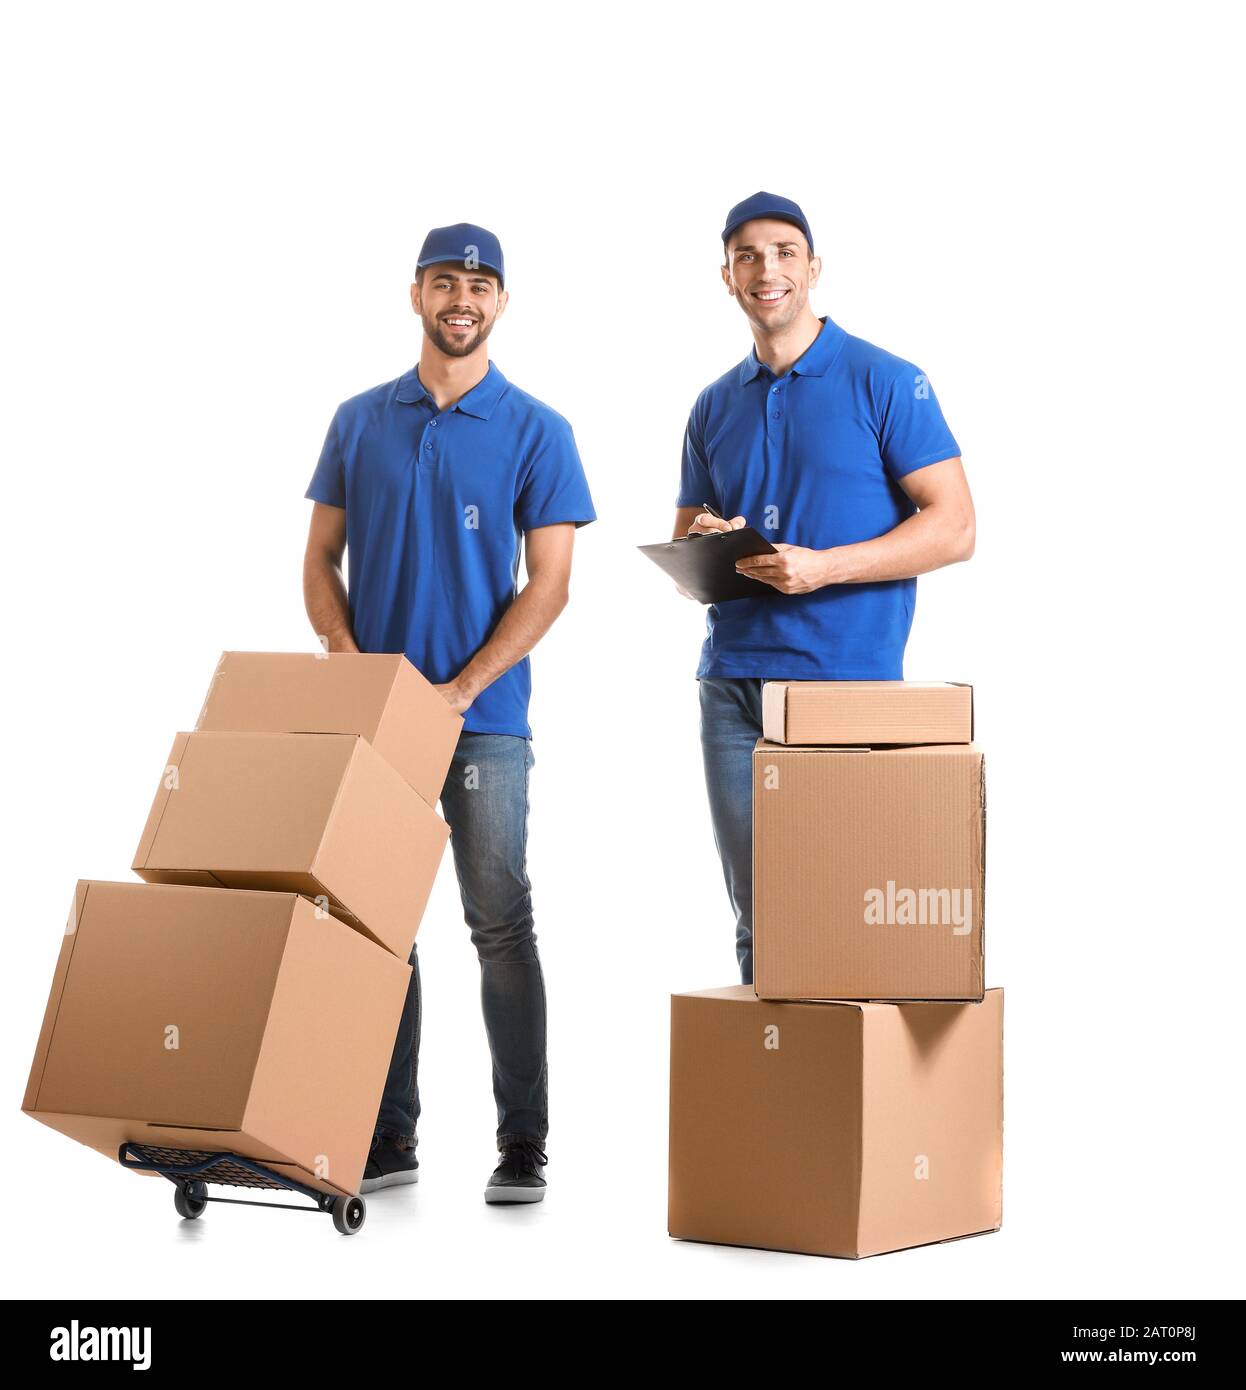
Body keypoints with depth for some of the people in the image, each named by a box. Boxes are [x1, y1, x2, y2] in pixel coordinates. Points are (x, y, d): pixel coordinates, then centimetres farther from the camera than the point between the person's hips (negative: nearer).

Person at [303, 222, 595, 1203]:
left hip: (483, 718, -3)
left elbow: (548, 583, -5)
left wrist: (463, 688, -15)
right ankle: (387, 1136, 15)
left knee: (500, 924, -4)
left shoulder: (536, 432, 0)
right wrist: (349, 662, -8)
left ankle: (524, 1145, 1)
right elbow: (322, 561, 10)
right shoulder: (360, 422, 10)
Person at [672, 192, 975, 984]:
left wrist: (822, 567, -18)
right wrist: (700, 547, -4)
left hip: (849, 681, -5)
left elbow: (954, 529, -8)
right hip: (735, 681, 5)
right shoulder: (717, 407, 15)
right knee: (758, 917, 7)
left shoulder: (885, 383, -2)